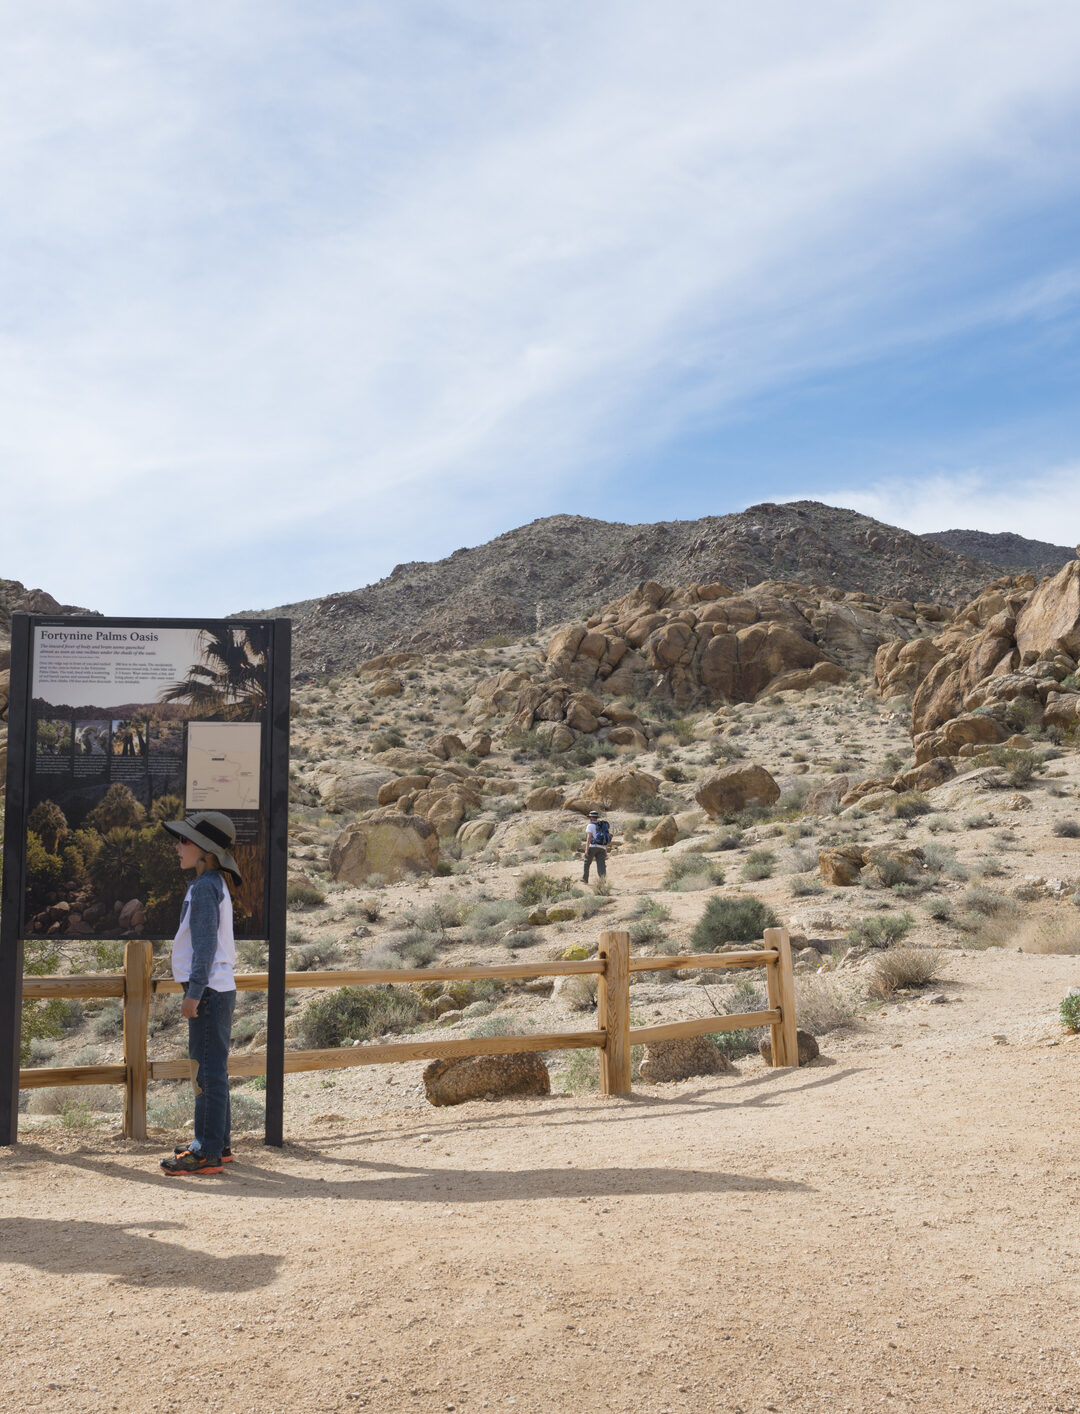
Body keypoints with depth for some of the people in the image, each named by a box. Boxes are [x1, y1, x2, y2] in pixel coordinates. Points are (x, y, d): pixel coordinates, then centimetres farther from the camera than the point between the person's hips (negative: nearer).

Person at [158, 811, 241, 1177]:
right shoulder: (215, 885, 16)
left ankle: (208, 1153, -1)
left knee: (209, 1071, -5)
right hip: (219, 989, 10)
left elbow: (205, 944, -20)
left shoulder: (204, 887, -14)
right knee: (210, 1070, 16)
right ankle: (216, 1144, 25)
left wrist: (194, 993, -19)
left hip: (209, 991, -10)